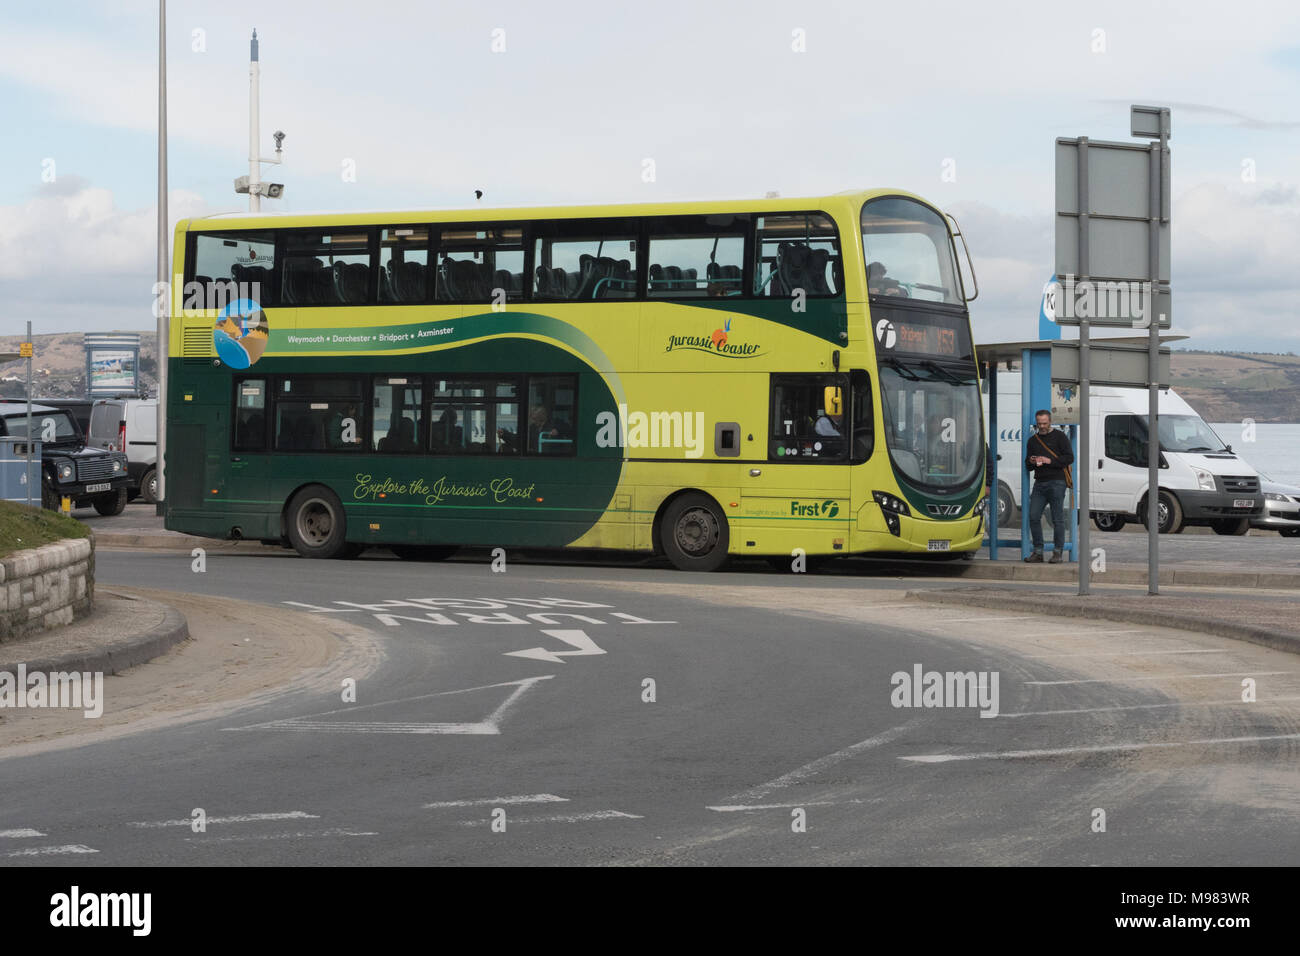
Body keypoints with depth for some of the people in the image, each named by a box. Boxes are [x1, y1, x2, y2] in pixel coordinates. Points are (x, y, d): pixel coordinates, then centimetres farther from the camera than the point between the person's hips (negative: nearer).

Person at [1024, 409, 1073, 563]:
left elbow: (1069, 458, -4)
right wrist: (1031, 462, -1)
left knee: (1058, 519, -6)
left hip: (1056, 482, -5)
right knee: (1033, 517, -4)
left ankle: (1058, 553, 0)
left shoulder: (1059, 437, 4)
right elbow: (1027, 466, 24)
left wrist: (1049, 461, -14)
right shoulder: (1033, 440, 19)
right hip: (1039, 483, 5)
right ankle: (1038, 552, 2)